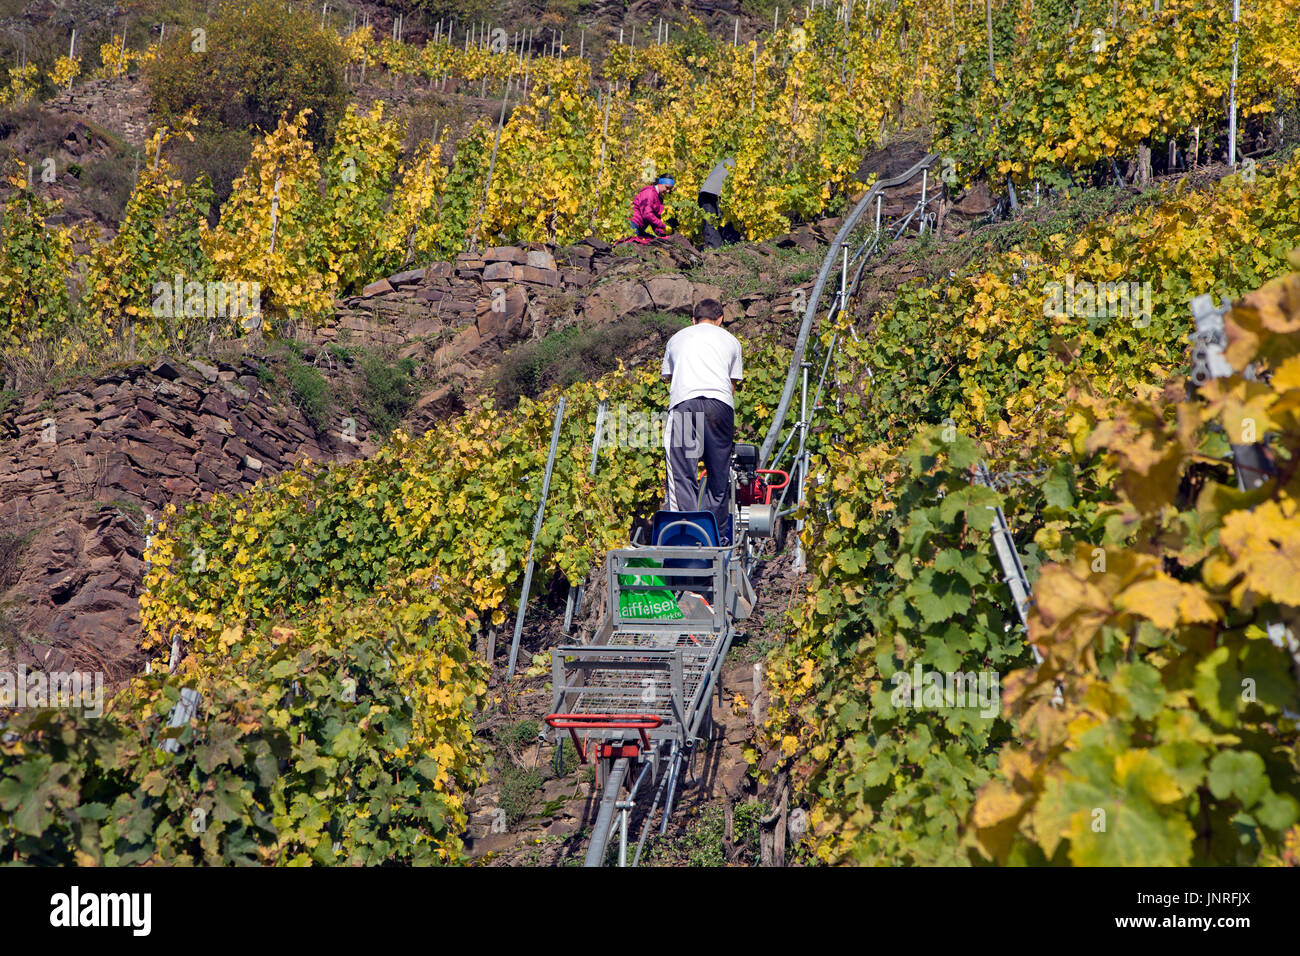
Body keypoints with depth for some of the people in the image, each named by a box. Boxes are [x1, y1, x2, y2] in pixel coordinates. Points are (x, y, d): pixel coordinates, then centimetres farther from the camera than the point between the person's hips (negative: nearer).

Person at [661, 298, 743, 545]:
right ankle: (718, 534, 12)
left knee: (682, 473, -4)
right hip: (720, 403, 0)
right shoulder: (730, 340, 26)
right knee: (718, 473, 8)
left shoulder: (677, 338, 28)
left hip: (683, 401, 0)